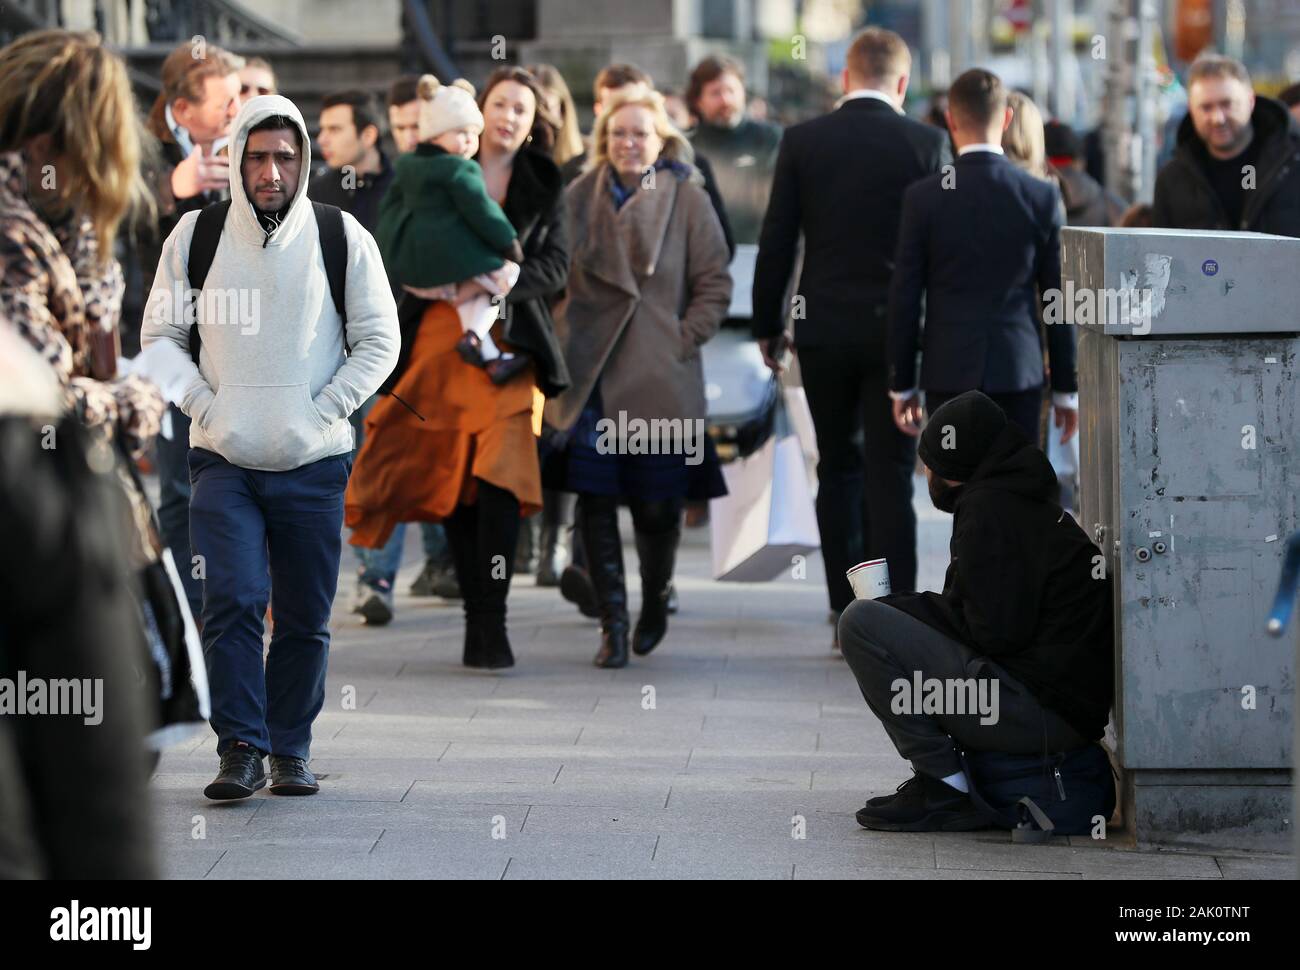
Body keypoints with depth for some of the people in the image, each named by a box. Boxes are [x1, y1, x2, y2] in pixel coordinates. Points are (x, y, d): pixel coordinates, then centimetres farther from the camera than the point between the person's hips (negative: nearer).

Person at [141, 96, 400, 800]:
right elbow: (161, 335, 10)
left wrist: (324, 410, -5)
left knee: (305, 617, 4)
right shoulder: (195, 235, 4)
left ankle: (291, 751, 16)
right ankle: (240, 751, -8)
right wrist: (204, 405, -4)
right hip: (222, 460, 0)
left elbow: (379, 340, 6)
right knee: (232, 602, -12)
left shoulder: (343, 238, 2)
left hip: (315, 462, 0)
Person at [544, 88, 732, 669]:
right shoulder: (579, 198, 8)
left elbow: (714, 283, 3)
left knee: (657, 506, 1)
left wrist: (683, 340, -6)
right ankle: (613, 625, 5)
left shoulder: (688, 200, 1)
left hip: (660, 382, -2)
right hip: (591, 377, 2)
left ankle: (655, 601, 28)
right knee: (595, 503, -2)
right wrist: (556, 345, 5)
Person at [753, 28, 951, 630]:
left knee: (839, 469, 14)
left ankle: (846, 607, 15)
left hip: (824, 331, 1)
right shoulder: (926, 144, -5)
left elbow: (776, 242, 0)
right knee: (890, 477, 1)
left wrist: (767, 325, 10)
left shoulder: (802, 141, -2)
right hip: (899, 330, -1)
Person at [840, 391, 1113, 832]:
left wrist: (908, 606, -3)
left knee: (860, 623, -12)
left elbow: (995, 629, -17)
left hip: (1040, 710, -10)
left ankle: (944, 789, -10)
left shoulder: (987, 507, -11)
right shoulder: (1030, 505, 20)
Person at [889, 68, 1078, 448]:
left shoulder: (923, 198, -4)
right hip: (1018, 372, 1)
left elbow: (905, 299, -1)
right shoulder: (1042, 197, -2)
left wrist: (902, 385, 7)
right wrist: (1066, 388, 9)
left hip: (948, 374, -1)